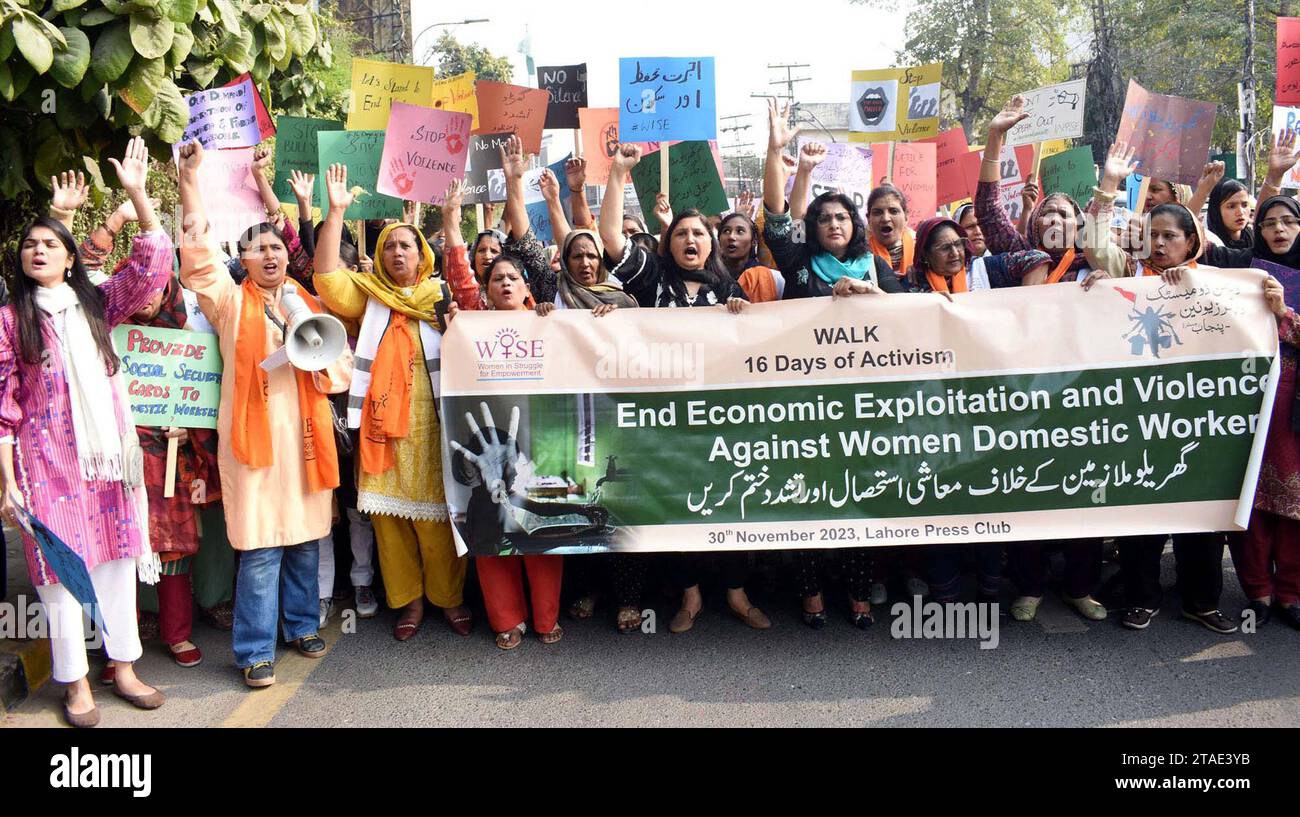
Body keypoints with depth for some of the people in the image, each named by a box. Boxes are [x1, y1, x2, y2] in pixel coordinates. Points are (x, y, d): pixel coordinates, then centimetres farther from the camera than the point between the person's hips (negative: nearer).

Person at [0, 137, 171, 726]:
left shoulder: (96, 304, 8)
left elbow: (152, 266, -1)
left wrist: (137, 194, -10)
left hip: (108, 456, 3)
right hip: (48, 461, -3)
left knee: (117, 559, 9)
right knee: (60, 566, 2)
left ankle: (123, 667, 22)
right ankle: (76, 683, 14)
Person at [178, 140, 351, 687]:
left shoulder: (309, 304, 15)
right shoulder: (232, 303, 5)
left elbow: (342, 369, 14)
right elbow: (199, 257, -11)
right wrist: (190, 180, -16)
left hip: (306, 436, 4)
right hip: (256, 437, -4)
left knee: (306, 540, 12)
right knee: (260, 549, -4)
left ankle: (302, 626, 30)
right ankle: (255, 651, 7)